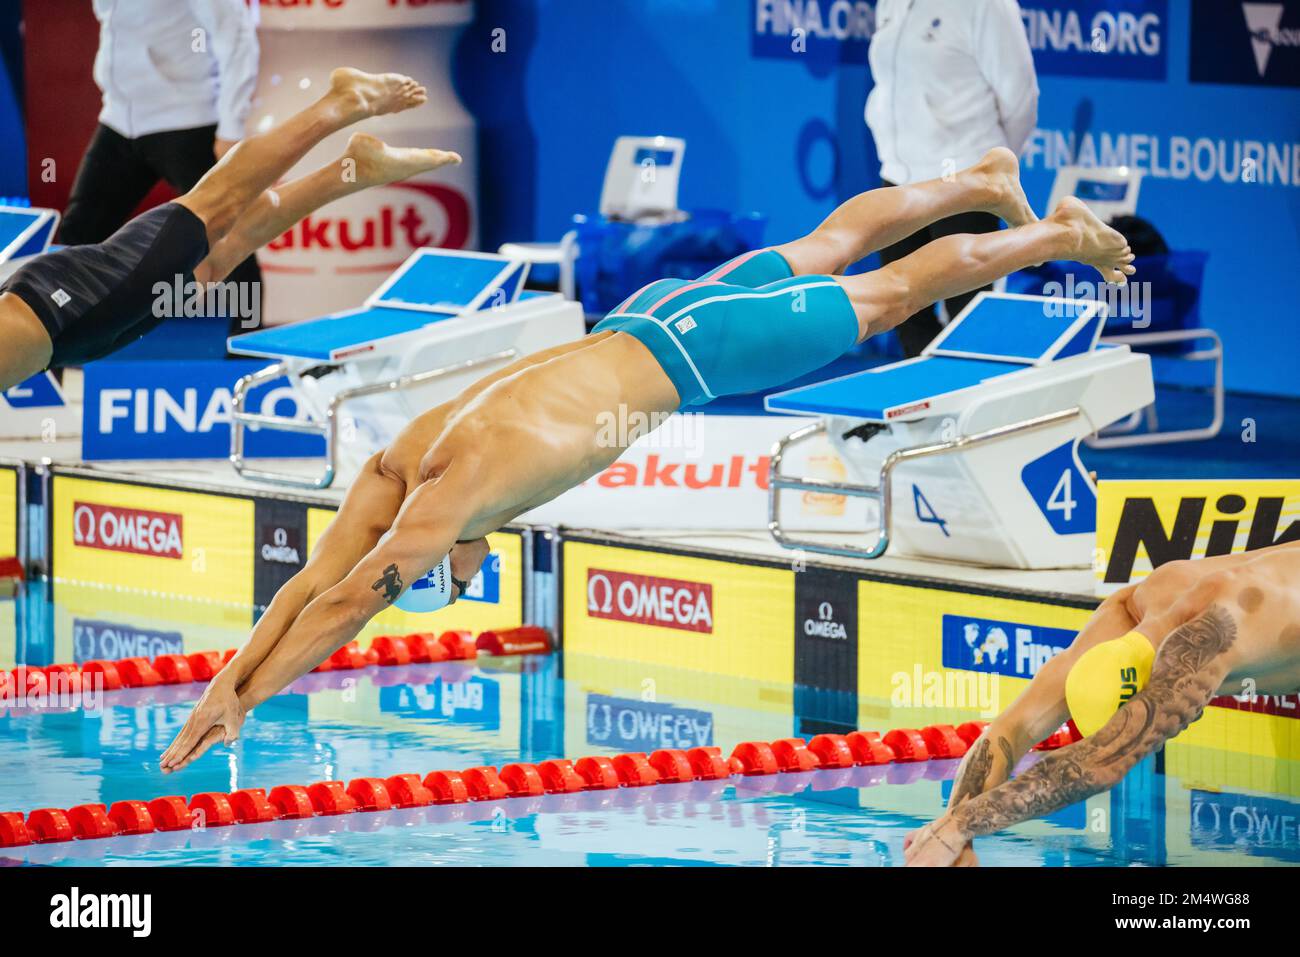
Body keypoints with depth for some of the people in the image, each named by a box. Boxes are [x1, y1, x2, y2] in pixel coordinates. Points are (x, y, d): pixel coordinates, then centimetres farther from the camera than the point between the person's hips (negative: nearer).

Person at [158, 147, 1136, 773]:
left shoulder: (457, 488, -36)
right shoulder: (399, 466, -15)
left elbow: (347, 605, -39)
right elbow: (313, 582, -13)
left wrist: (244, 701, -39)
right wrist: (226, 680, -23)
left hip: (687, 347, -6)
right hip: (644, 322, 6)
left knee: (883, 297, 12)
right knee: (825, 250, 27)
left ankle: (1062, 234, 31)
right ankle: (986, 185, 48)